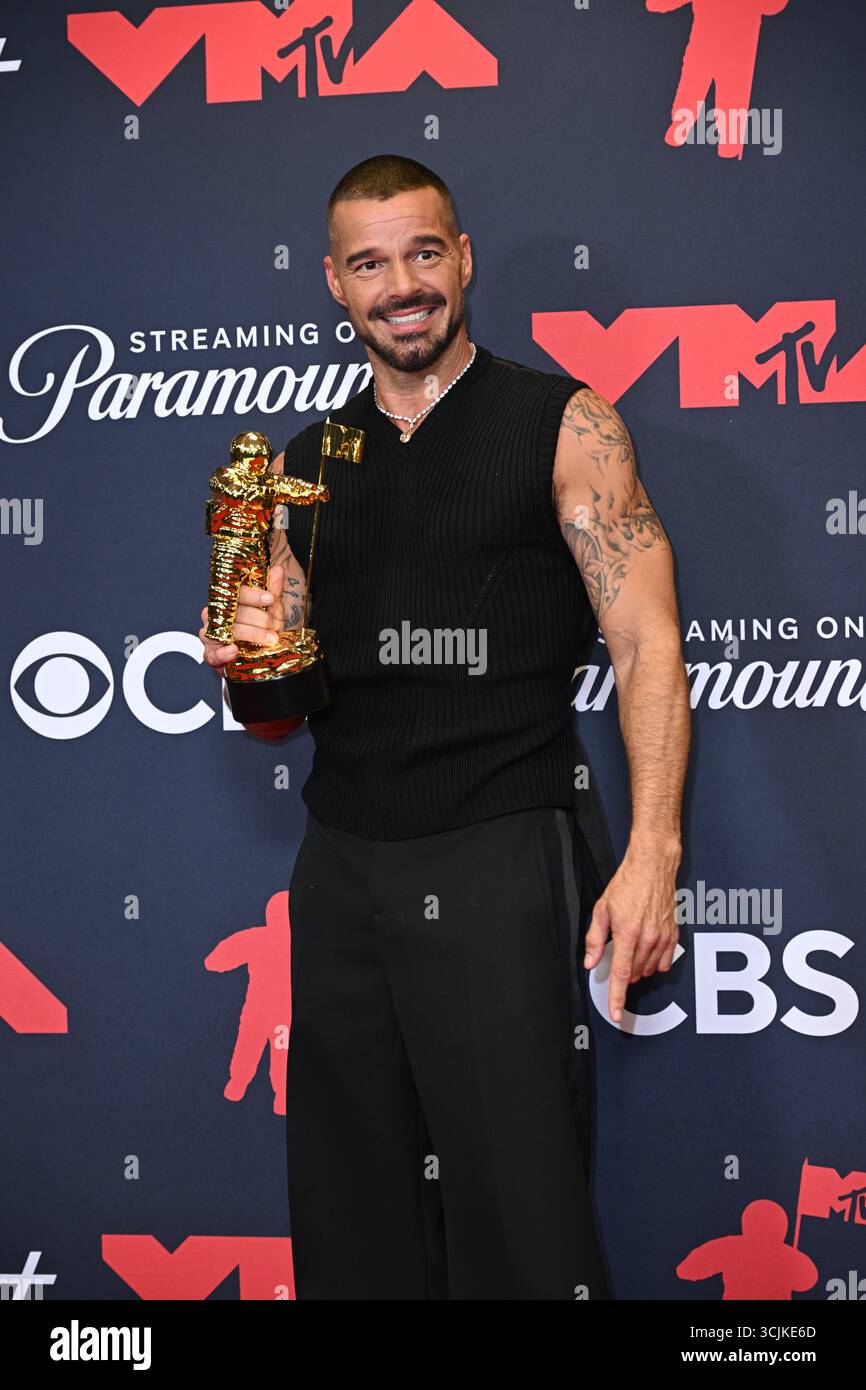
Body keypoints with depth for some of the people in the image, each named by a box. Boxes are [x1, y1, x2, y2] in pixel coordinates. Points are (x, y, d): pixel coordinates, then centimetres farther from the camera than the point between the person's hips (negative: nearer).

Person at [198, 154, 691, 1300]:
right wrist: (246, 662, -7)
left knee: (518, 1213, -5)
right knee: (354, 1222, 10)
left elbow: (647, 645, -6)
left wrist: (652, 854, -19)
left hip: (508, 860, -4)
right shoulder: (301, 466, 14)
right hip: (344, 866, 5)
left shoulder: (565, 425, 1)